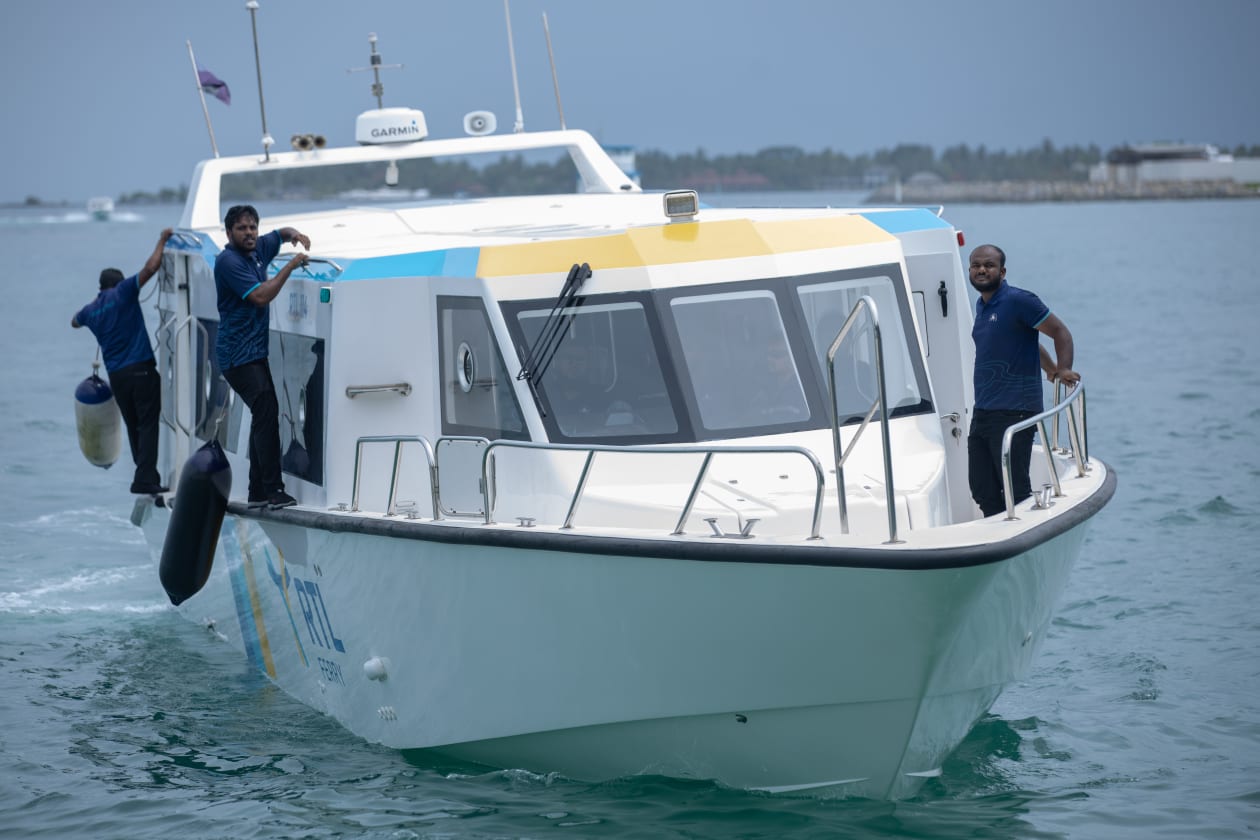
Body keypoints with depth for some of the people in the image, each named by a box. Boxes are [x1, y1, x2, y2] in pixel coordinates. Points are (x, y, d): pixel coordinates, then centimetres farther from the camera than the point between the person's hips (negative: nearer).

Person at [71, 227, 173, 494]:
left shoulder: (91, 310, 14)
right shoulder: (123, 292, -2)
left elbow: (75, 322, 39)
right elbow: (150, 267, -13)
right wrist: (162, 240, -2)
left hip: (116, 376, 6)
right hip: (141, 369, -6)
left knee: (133, 427, 14)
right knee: (148, 424, -7)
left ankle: (146, 478, 13)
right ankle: (145, 479, -17)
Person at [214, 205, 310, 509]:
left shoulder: (258, 249, 10)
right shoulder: (229, 261, -14)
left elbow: (281, 233, 29)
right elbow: (261, 296, -22)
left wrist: (295, 235, 5)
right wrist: (291, 266, -16)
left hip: (255, 351, 10)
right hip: (238, 354, -10)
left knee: (264, 415, 10)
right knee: (266, 411, -19)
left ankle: (258, 492, 15)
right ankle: (273, 489, -22)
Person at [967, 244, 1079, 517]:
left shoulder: (1018, 301, -9)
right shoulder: (982, 306, 16)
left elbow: (1060, 332, -7)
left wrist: (1064, 370, -20)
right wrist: (1052, 369, 22)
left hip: (1014, 411, -9)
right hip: (982, 411, 9)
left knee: (1014, 490, -9)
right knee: (982, 489, 9)